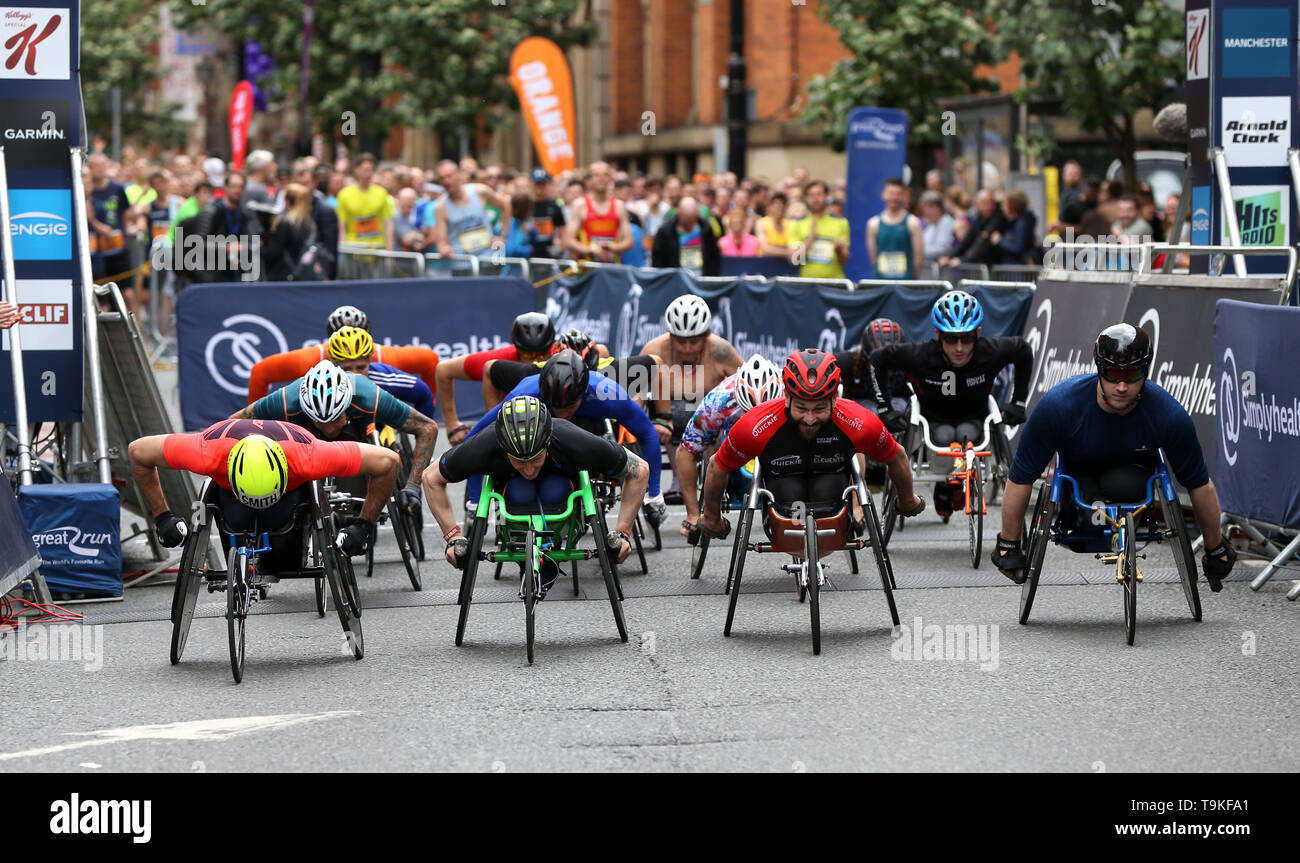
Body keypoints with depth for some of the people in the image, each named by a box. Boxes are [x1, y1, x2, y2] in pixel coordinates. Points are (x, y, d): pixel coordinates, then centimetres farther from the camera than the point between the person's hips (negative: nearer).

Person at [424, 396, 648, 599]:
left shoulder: (578, 444, -40)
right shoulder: (483, 448, -39)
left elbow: (639, 470, -25)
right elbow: (432, 477, -20)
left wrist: (622, 532, -29)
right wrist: (453, 537, -26)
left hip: (560, 479, -1)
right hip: (509, 482, 1)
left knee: (554, 492, -34)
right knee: (520, 494, -33)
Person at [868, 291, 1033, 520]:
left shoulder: (991, 353, -25)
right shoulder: (921, 355, -28)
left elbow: (1023, 350, -3)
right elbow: (878, 359, -10)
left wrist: (1018, 403, -1)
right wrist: (885, 409, -10)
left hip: (974, 420, 1)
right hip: (934, 421, 0)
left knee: (966, 435, -32)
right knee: (945, 437, -33)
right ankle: (943, 490, -5)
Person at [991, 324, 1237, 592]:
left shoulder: (1170, 416, -32)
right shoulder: (1057, 406, -35)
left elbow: (1201, 486, -17)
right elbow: (1019, 479, -23)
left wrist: (1216, 552, -8)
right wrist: (1008, 547, -16)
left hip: (1134, 476, 0)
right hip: (1078, 472, 0)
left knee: (1122, 484, -34)